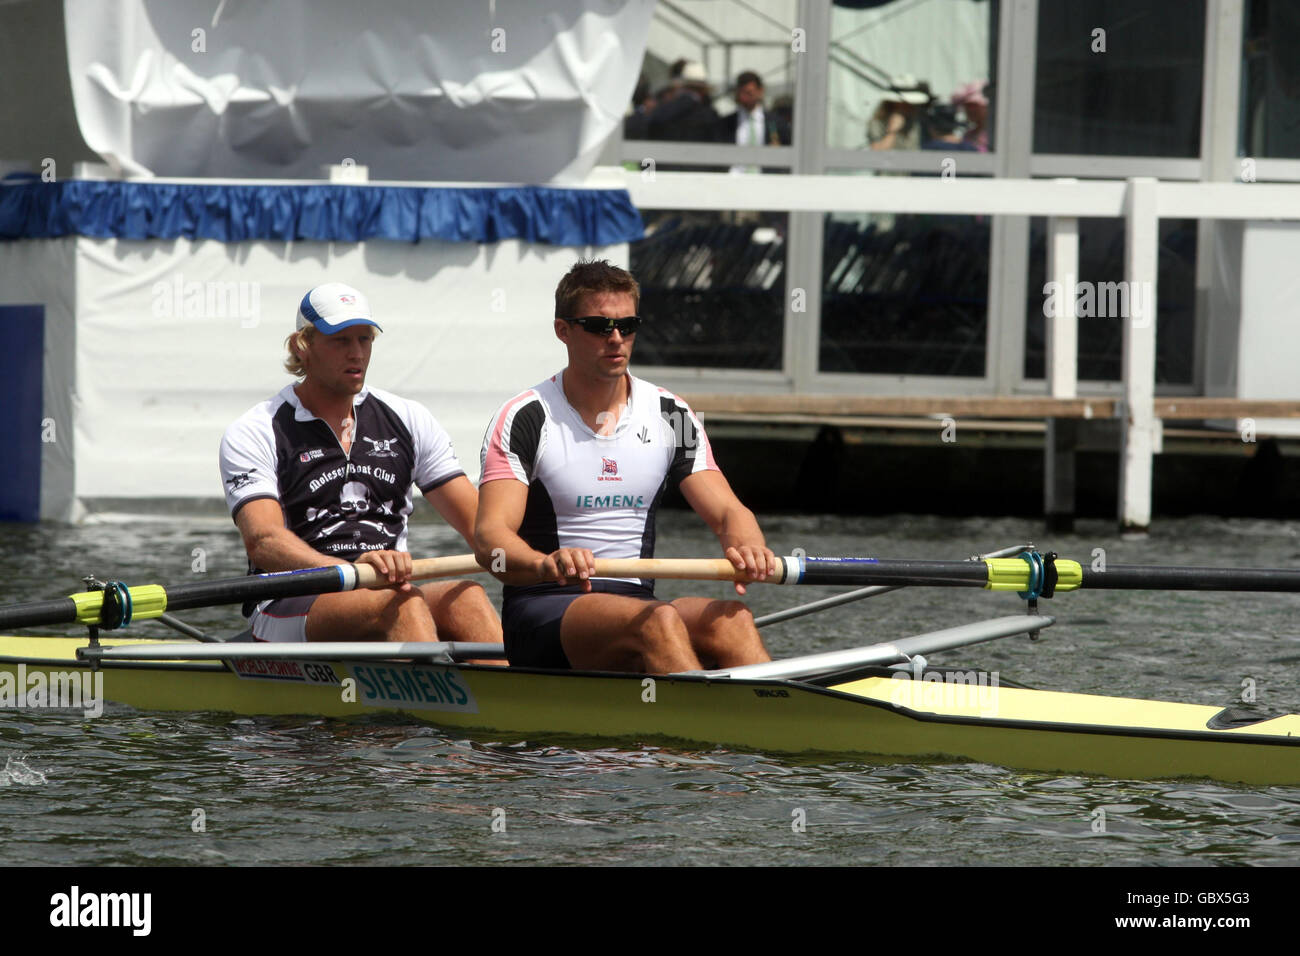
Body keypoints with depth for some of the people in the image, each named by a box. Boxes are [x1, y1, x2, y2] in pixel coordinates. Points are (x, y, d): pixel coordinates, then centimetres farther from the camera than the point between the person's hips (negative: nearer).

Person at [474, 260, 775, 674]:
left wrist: (746, 547, -22)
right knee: (656, 621, -35)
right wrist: (546, 565, -38)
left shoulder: (670, 415, 13)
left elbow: (728, 512, 5)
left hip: (635, 604, 4)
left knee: (731, 620, -29)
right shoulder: (525, 420, -2)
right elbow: (490, 537, -14)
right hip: (543, 617, -4)